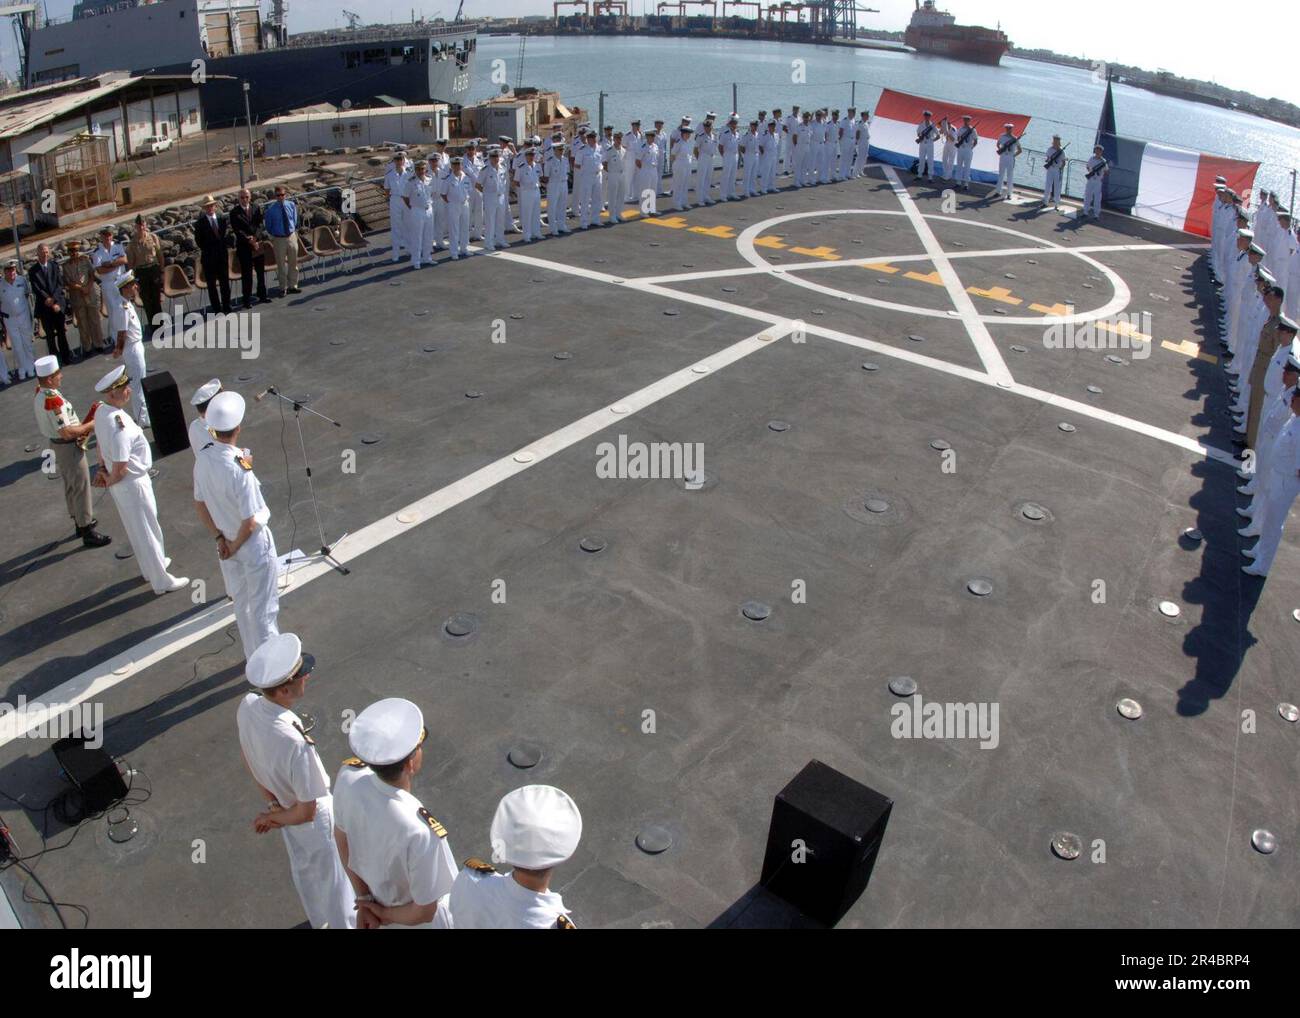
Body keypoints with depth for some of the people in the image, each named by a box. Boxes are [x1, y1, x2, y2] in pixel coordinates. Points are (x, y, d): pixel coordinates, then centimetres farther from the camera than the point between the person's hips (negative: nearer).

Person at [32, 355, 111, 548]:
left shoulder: (40, 395, 3)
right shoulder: (54, 400, -28)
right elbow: (66, 432, -30)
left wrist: (80, 427, 6)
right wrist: (90, 425, -17)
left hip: (57, 445, 10)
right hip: (69, 448, -10)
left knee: (70, 487, 22)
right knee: (81, 488, 0)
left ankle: (80, 522, 38)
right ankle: (87, 533, 7)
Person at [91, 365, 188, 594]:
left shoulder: (101, 412, -3)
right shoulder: (118, 426, -32)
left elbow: (100, 443, 14)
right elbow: (120, 469, -29)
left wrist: (102, 469, 13)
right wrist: (110, 481, -10)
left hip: (119, 485, 9)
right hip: (133, 485, -9)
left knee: (136, 529, 25)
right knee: (147, 531, 6)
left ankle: (151, 566, 45)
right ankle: (162, 582, 20)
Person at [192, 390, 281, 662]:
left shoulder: (202, 457, -10)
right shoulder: (240, 469, -31)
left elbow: (199, 504, 1)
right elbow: (250, 522, -25)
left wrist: (220, 537, 6)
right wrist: (235, 546, -8)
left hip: (227, 542, 7)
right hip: (254, 544, -7)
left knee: (242, 604, 23)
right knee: (262, 609, 10)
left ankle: (253, 658, 41)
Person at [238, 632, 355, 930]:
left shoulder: (247, 706, -23)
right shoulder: (296, 743, -44)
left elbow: (247, 756, -2)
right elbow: (308, 811, -30)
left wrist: (271, 801, 0)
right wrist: (273, 818, -12)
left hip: (282, 804, 7)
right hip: (315, 820, -7)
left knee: (304, 870, 33)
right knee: (334, 878, 22)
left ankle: (319, 920, 59)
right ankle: (343, 923, 48)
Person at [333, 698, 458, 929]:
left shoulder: (356, 788, -24)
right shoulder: (420, 832, -42)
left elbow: (341, 837, -3)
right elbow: (424, 912, -28)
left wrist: (364, 898, 2)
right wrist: (385, 913, -10)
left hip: (378, 899, 5)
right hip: (421, 923, -5)